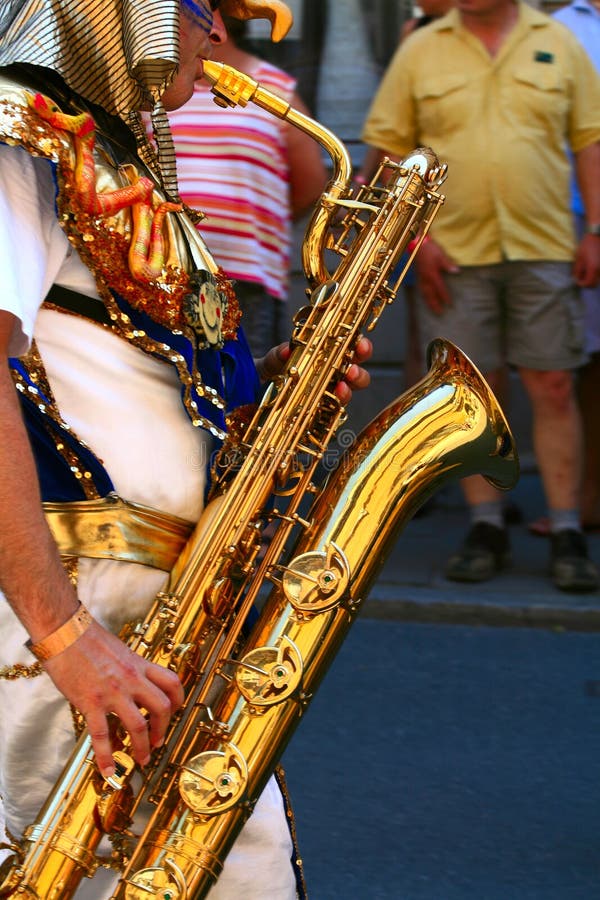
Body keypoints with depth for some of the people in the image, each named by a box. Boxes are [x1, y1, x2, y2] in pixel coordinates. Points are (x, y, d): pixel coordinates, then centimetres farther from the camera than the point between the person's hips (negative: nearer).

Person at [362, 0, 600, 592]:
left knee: (553, 388, -2)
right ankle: (485, 529, 13)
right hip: (454, 253, 0)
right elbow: (387, 146, 5)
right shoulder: (420, 52, 5)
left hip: (543, 249, 0)